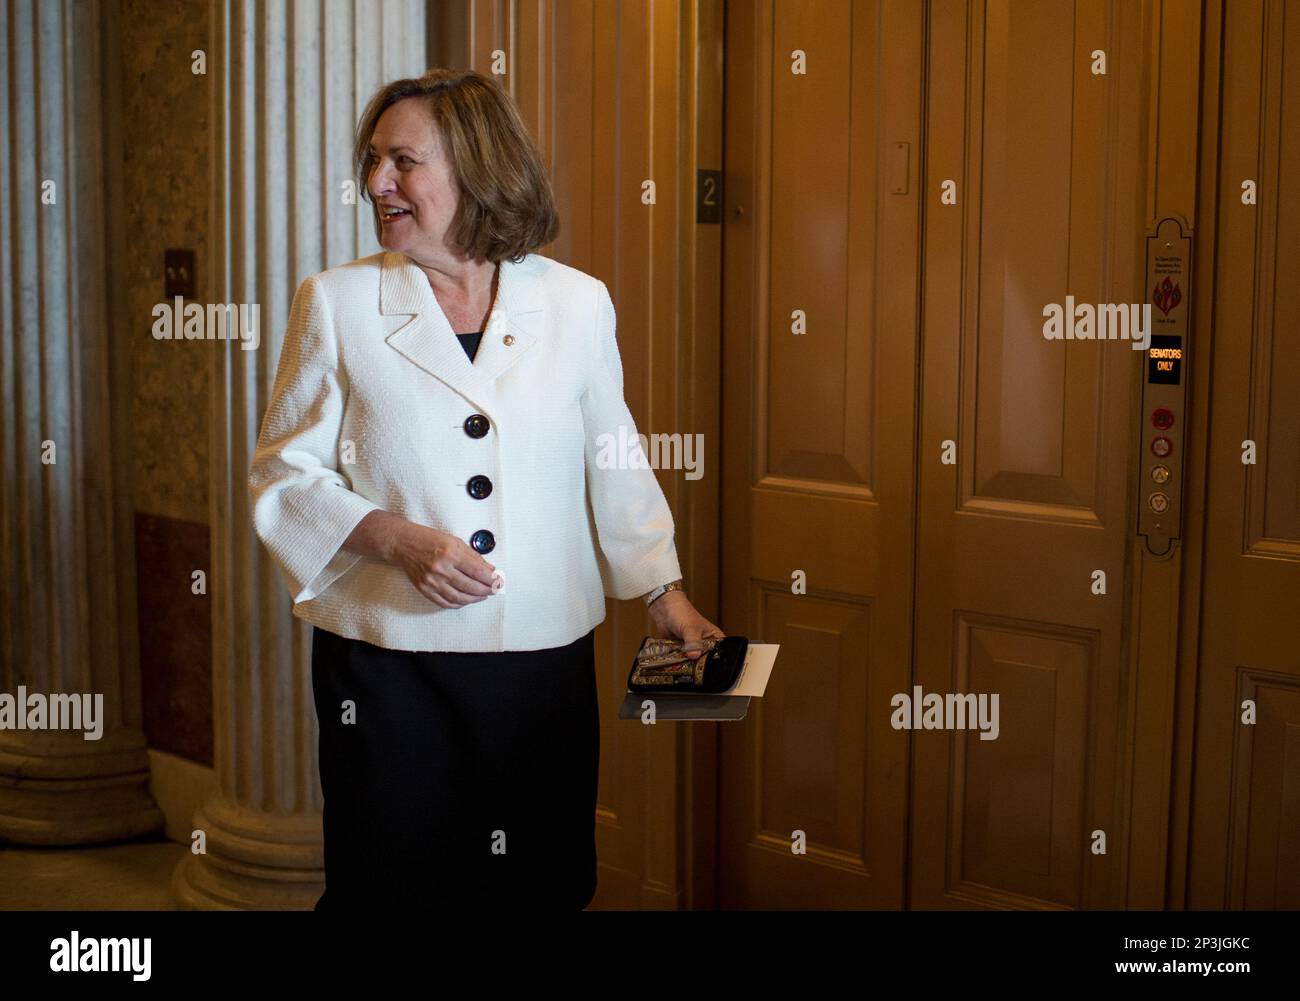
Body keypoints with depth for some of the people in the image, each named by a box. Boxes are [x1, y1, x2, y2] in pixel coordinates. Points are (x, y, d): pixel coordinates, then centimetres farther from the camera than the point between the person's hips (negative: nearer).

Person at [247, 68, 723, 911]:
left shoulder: (577, 304, 4)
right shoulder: (337, 304, 0)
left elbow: (615, 463, 12)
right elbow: (283, 476, 0)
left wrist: (667, 593, 8)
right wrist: (396, 539, -15)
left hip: (545, 656, 2)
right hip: (387, 660, -1)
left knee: (543, 882, 10)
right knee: (391, 880, 7)